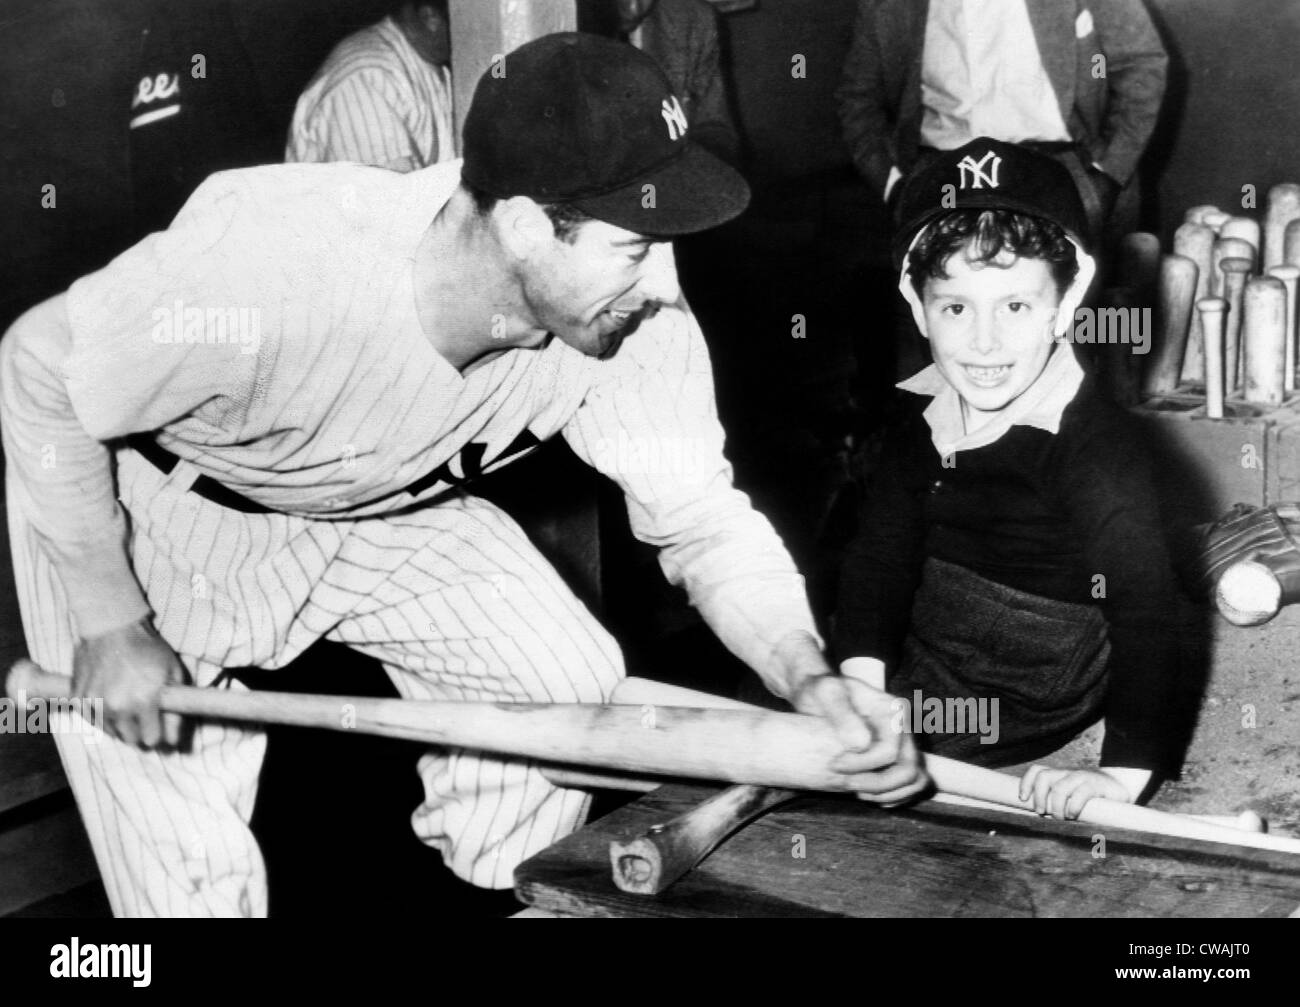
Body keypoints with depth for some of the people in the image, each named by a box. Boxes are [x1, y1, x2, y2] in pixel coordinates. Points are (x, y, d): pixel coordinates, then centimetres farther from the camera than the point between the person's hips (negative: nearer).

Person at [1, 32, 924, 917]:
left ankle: (495, 894, 20)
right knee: (190, 870, -7)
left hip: (381, 507, 5)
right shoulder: (277, 269, -41)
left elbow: (704, 521, -16)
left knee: (571, 678, -5)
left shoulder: (638, 322, -25)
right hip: (145, 510, -4)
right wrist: (110, 625, -25)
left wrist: (811, 679, -33)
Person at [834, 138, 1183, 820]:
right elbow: (882, 548, -2)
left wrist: (1126, 772, -34)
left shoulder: (1098, 449, -25)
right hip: (923, 664, 6)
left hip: (1026, 707, -6)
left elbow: (1144, 605, -29)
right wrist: (862, 680, -15)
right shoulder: (923, 413, -5)